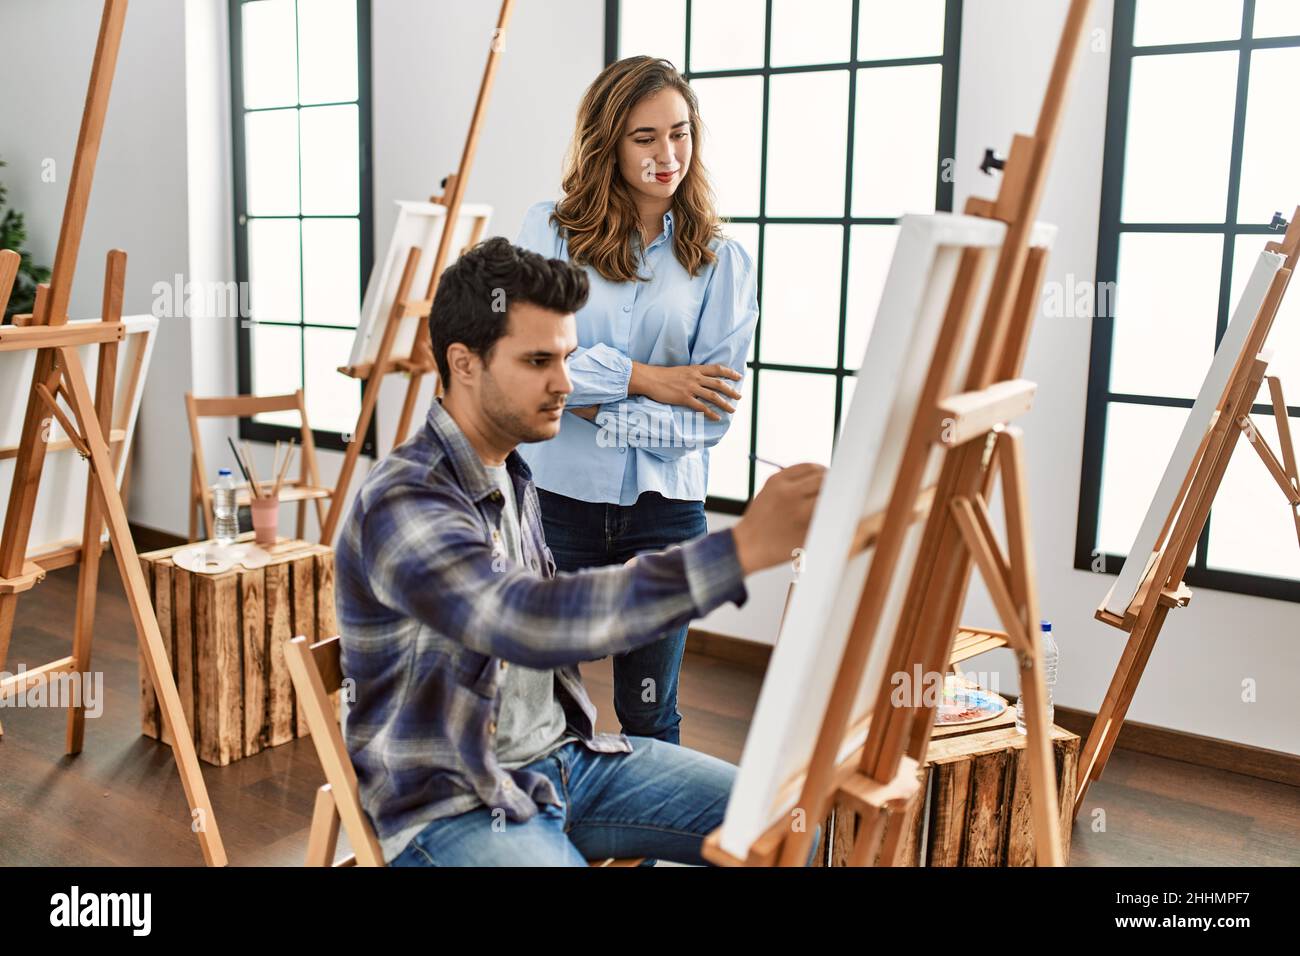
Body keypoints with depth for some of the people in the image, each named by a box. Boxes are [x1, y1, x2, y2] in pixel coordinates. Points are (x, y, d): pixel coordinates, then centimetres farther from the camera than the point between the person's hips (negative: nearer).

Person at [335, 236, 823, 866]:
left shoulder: (511, 477, 7)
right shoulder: (404, 502, -23)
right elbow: (528, 624, -40)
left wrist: (638, 596, 1)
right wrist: (741, 549, -44)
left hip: (563, 753, 8)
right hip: (456, 806, -8)